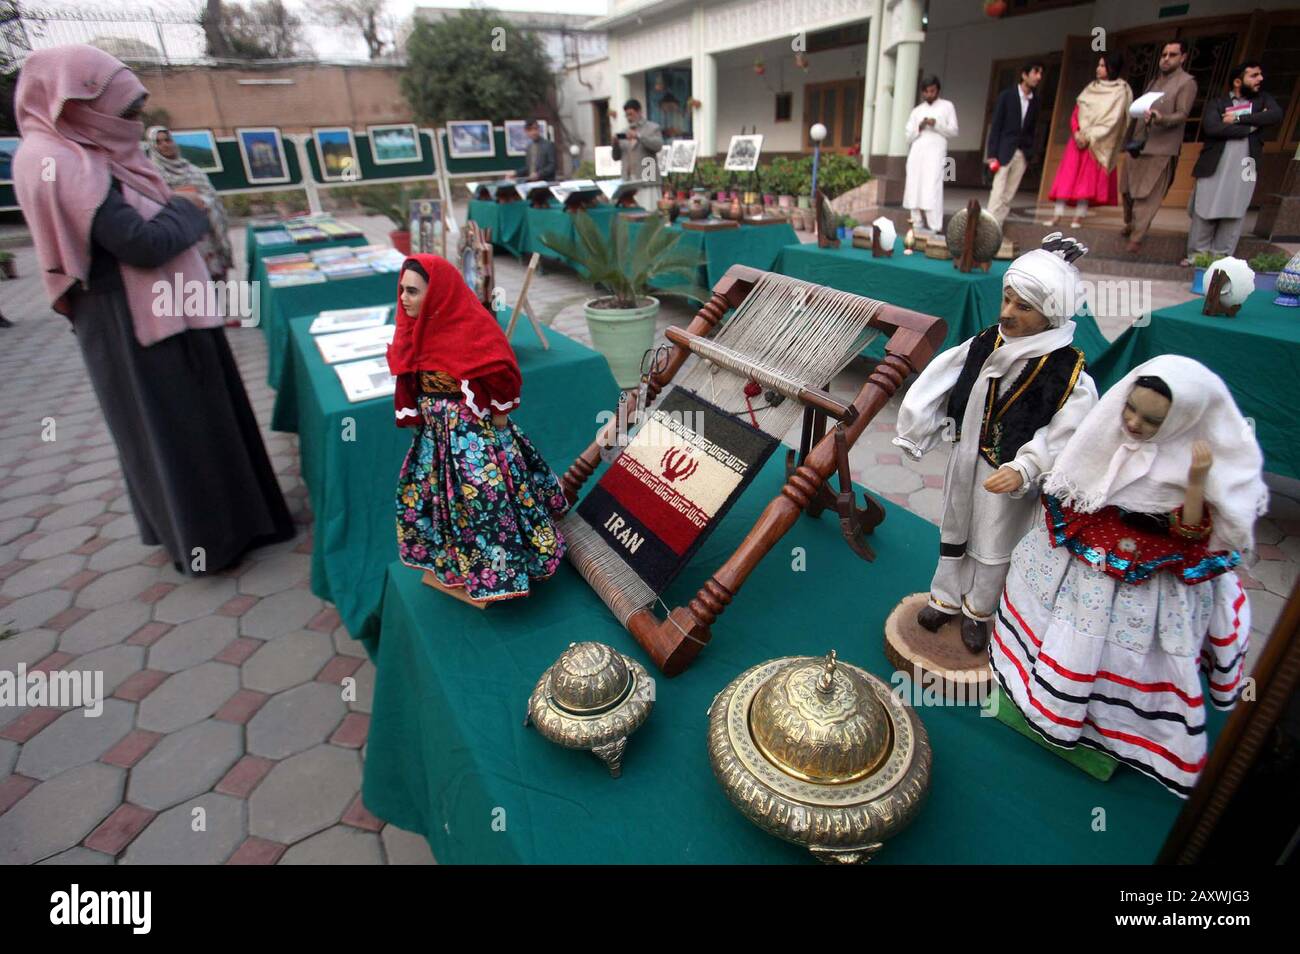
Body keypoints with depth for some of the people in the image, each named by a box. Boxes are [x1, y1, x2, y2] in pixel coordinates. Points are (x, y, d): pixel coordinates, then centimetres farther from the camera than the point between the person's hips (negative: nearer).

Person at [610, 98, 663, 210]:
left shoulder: (652, 127, 7)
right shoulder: (624, 132, 19)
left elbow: (658, 145, -11)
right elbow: (616, 156, 18)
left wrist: (638, 136, -17)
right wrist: (615, 144, -2)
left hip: (647, 180, -4)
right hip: (628, 181, 4)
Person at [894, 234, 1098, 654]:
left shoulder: (1069, 372, -21)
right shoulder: (984, 344, -10)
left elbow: (1062, 436, -22)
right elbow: (936, 384, -4)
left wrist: (1023, 470, -35)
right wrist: (915, 430, -3)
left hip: (1008, 478, -4)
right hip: (966, 461, 4)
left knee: (993, 548, 16)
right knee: (954, 534, 22)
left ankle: (978, 611, 40)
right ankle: (946, 598, 43)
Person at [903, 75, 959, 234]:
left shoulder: (947, 106, 12)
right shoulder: (917, 111, 20)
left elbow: (953, 131, 6)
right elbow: (909, 136, 15)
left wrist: (936, 124, -7)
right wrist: (919, 127, -4)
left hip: (935, 152, -4)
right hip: (916, 153, 4)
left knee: (932, 190, -16)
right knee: (915, 189, -4)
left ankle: (934, 227, -21)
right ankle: (918, 225, -1)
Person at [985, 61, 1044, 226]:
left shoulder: (1035, 101, 11)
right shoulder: (1006, 96, 1)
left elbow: (1031, 129, 13)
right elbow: (996, 126, -3)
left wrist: (1030, 154, 5)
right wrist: (992, 154, -11)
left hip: (1022, 154, 4)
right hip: (1004, 151, -4)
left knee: (1009, 195, 0)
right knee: (998, 193, -10)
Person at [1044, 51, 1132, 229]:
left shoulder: (1121, 91, -2)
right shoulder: (1091, 87, 13)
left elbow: (1112, 120, -10)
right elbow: (1075, 113, 10)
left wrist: (1089, 136, -15)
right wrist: (1077, 132, -8)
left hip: (1098, 143, -4)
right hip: (1078, 138, 5)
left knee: (1088, 178, -8)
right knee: (1067, 176, -5)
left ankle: (1080, 215, -7)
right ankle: (1057, 214, -8)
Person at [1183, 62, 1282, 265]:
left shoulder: (1262, 100, 15)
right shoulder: (1217, 103, 7)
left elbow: (1276, 115, -3)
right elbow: (1211, 127, -11)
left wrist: (1238, 118, -9)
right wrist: (1251, 127, -6)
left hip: (1244, 170, 2)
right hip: (1214, 168, -2)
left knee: (1233, 215, 0)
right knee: (1204, 214, -1)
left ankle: (1221, 258, 4)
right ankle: (1197, 255, 10)